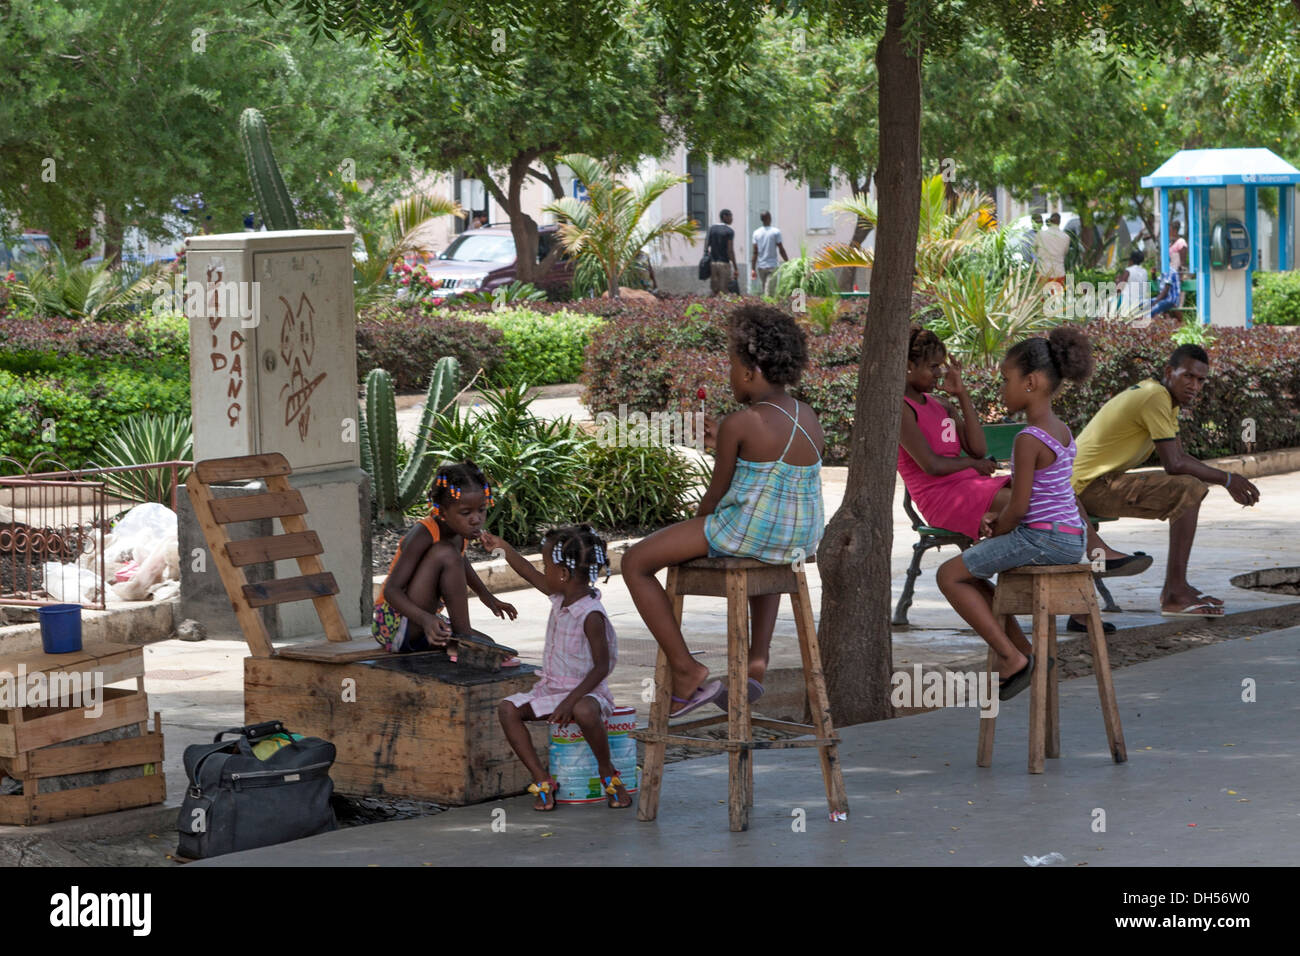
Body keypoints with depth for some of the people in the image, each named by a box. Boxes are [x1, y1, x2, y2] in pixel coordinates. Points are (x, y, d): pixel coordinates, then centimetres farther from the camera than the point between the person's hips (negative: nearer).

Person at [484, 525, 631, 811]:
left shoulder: (591, 615, -20)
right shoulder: (561, 599, 5)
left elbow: (601, 667, -22)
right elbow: (530, 575, 22)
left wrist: (571, 700, -28)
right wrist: (503, 548, 25)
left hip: (585, 690, -9)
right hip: (551, 688, 9)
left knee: (584, 712, -41)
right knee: (508, 709, -11)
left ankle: (607, 772, -15)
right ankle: (542, 780, -14)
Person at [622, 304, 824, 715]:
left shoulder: (739, 424, -16)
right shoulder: (810, 419, 5)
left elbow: (717, 491, -8)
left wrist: (700, 524, 13)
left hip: (746, 532, -7)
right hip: (802, 540, 7)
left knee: (636, 562, 7)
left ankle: (686, 671, 4)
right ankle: (758, 658, 30)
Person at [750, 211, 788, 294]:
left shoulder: (756, 233, 4)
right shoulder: (776, 232, -5)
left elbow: (754, 252, 3)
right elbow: (781, 250, -5)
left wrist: (753, 269, 6)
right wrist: (788, 263, 6)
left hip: (760, 266, 4)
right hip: (773, 265, -4)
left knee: (762, 290, 11)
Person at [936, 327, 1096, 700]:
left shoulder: (1029, 439, -19)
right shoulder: (1062, 431, 11)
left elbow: (1020, 506, -18)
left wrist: (997, 533, 1)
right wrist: (998, 519, 9)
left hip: (1042, 538, -10)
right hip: (1071, 539, 10)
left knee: (950, 575, -2)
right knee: (971, 573, 24)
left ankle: (1012, 656, -5)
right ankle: (1021, 649, 20)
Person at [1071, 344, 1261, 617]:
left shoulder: (1166, 398, 14)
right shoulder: (1156, 397, -18)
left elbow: (1180, 457, 16)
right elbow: (1173, 465, -21)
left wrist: (1228, 481, 2)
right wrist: (1226, 479, -10)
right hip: (1091, 485, -11)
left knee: (1192, 490, 16)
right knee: (1188, 490, -21)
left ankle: (1175, 588, 15)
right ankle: (1175, 596, -19)